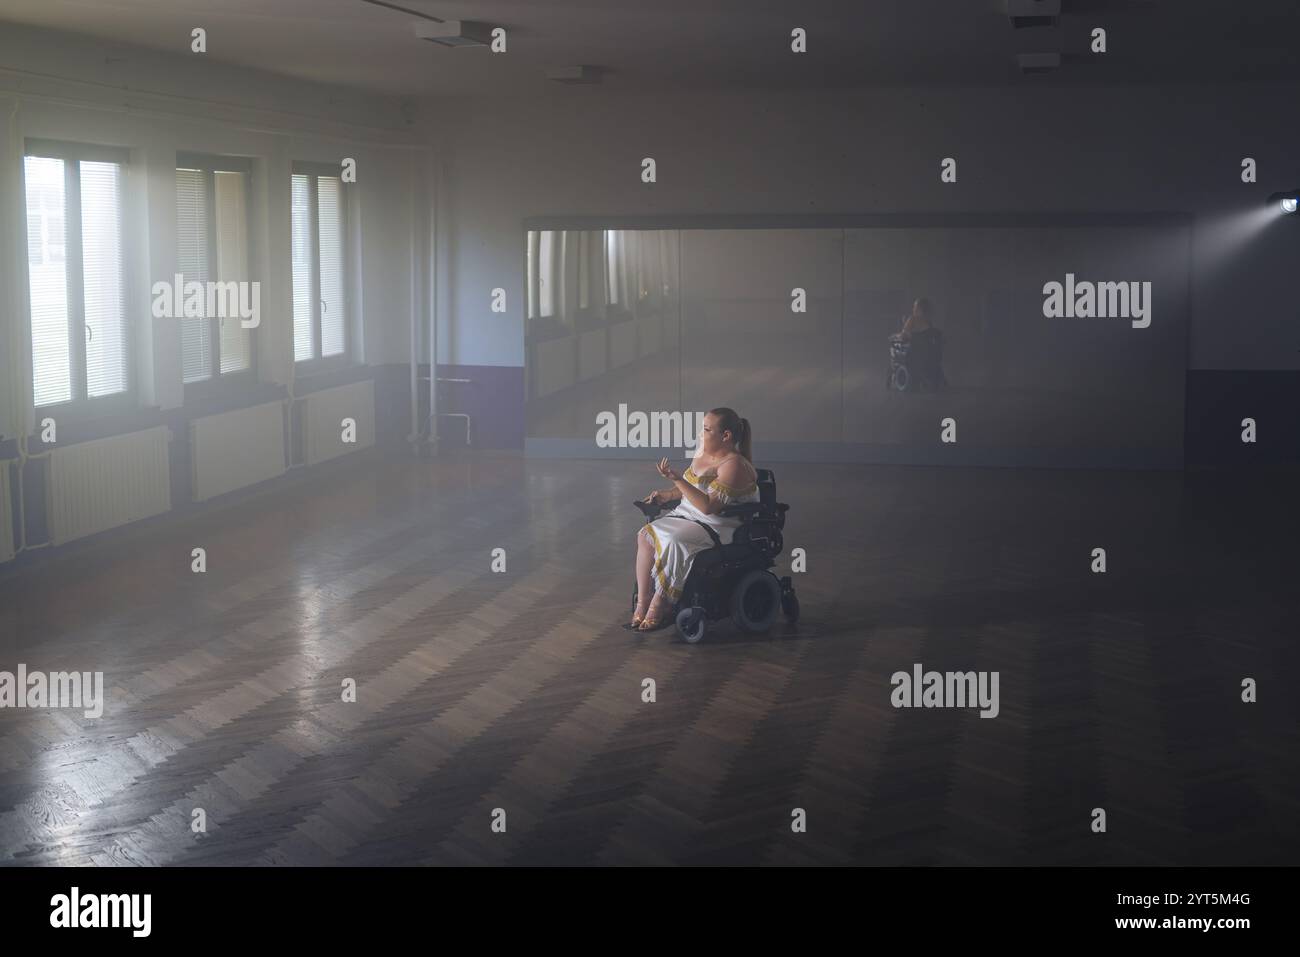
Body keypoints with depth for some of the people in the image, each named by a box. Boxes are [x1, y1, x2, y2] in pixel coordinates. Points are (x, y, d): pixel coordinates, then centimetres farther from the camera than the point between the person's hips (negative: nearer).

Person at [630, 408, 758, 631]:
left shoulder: (733, 466, -17)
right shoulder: (701, 453, 10)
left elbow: (708, 506, -27)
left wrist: (677, 479, -29)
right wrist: (667, 495, 6)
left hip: (721, 527, -9)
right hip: (690, 517, 9)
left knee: (675, 542, -33)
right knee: (646, 534, -16)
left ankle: (659, 606, -23)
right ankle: (642, 604, -18)